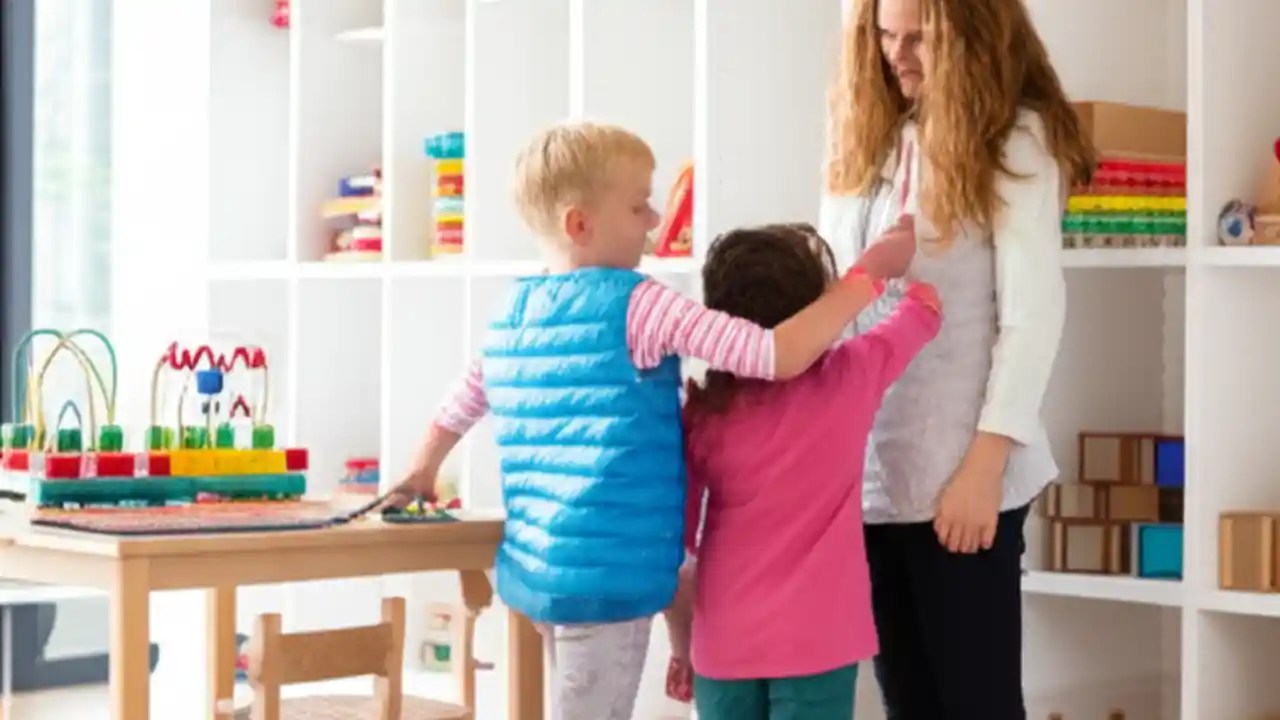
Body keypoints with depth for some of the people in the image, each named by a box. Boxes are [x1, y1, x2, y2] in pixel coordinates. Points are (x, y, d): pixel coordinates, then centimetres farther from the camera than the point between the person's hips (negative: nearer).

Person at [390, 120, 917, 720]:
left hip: (538, 568, 8)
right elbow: (780, 355, -19)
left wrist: (421, 474, 44)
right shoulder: (634, 304, -14)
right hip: (606, 575, -8)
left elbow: (460, 405, 25)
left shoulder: (511, 311, 9)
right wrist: (870, 272, -10)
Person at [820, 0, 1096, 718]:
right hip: (865, 471, 6)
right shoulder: (868, 138, 12)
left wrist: (986, 464, -16)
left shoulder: (1016, 139, -5)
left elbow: (1034, 309, -11)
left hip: (958, 474, -6)